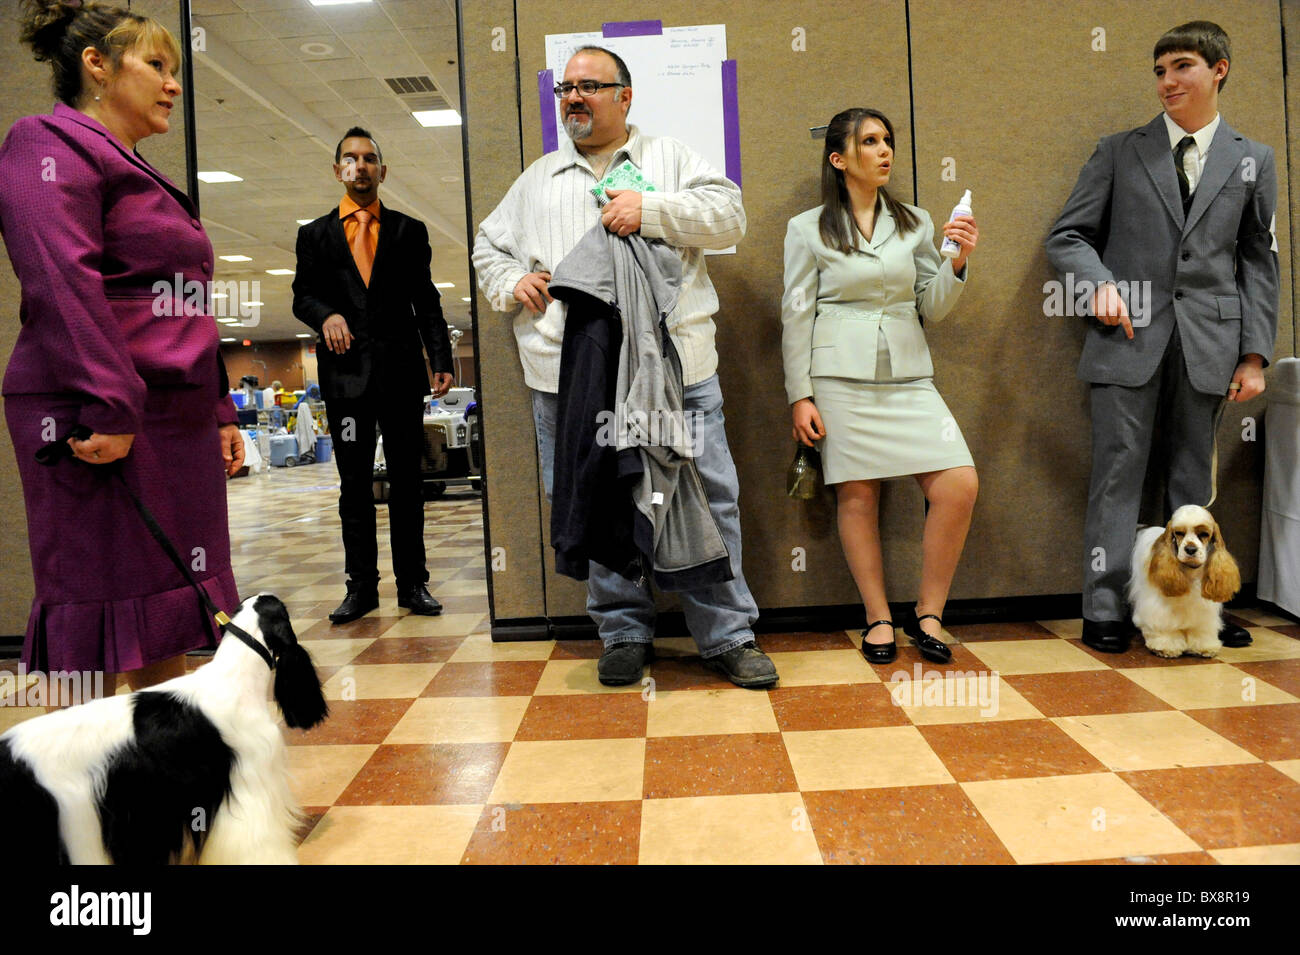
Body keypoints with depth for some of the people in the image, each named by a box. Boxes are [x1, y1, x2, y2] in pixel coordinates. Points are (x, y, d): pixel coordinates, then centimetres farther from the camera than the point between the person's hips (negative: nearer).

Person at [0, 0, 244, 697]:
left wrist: (218, 412, 20)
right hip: (102, 425, -9)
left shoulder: (143, 178, 26)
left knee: (166, 623, 10)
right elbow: (63, 285, -16)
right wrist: (110, 408, -23)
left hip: (176, 423, 9)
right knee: (99, 638, -5)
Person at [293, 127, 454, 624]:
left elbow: (426, 301, 8)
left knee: (407, 480, 3)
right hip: (345, 374, 1)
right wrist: (325, 315, -14)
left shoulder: (409, 231, 12)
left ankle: (412, 582, 10)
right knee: (355, 484, 4)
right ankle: (361, 586, 11)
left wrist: (441, 358, -3)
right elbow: (302, 294, 9)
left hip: (402, 372, 0)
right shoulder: (314, 235, 14)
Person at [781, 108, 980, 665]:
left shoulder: (915, 222, 14)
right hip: (840, 375, -3)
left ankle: (927, 613, 6)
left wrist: (956, 264, -6)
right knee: (857, 495, -2)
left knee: (959, 484, -10)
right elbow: (796, 316, 3)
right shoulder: (808, 229, 5)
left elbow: (932, 308, 13)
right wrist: (800, 396, -3)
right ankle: (878, 619, 14)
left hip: (907, 373, 3)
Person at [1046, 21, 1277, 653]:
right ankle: (1105, 611, 2)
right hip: (1128, 336, -2)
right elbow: (1068, 237, 7)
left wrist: (1255, 354, 4)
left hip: (1208, 342, 2)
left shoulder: (1252, 161, 14)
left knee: (1194, 477, 7)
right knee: (1118, 472, -4)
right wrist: (1100, 283, -14)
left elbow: (1259, 263, 12)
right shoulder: (1120, 152, 10)